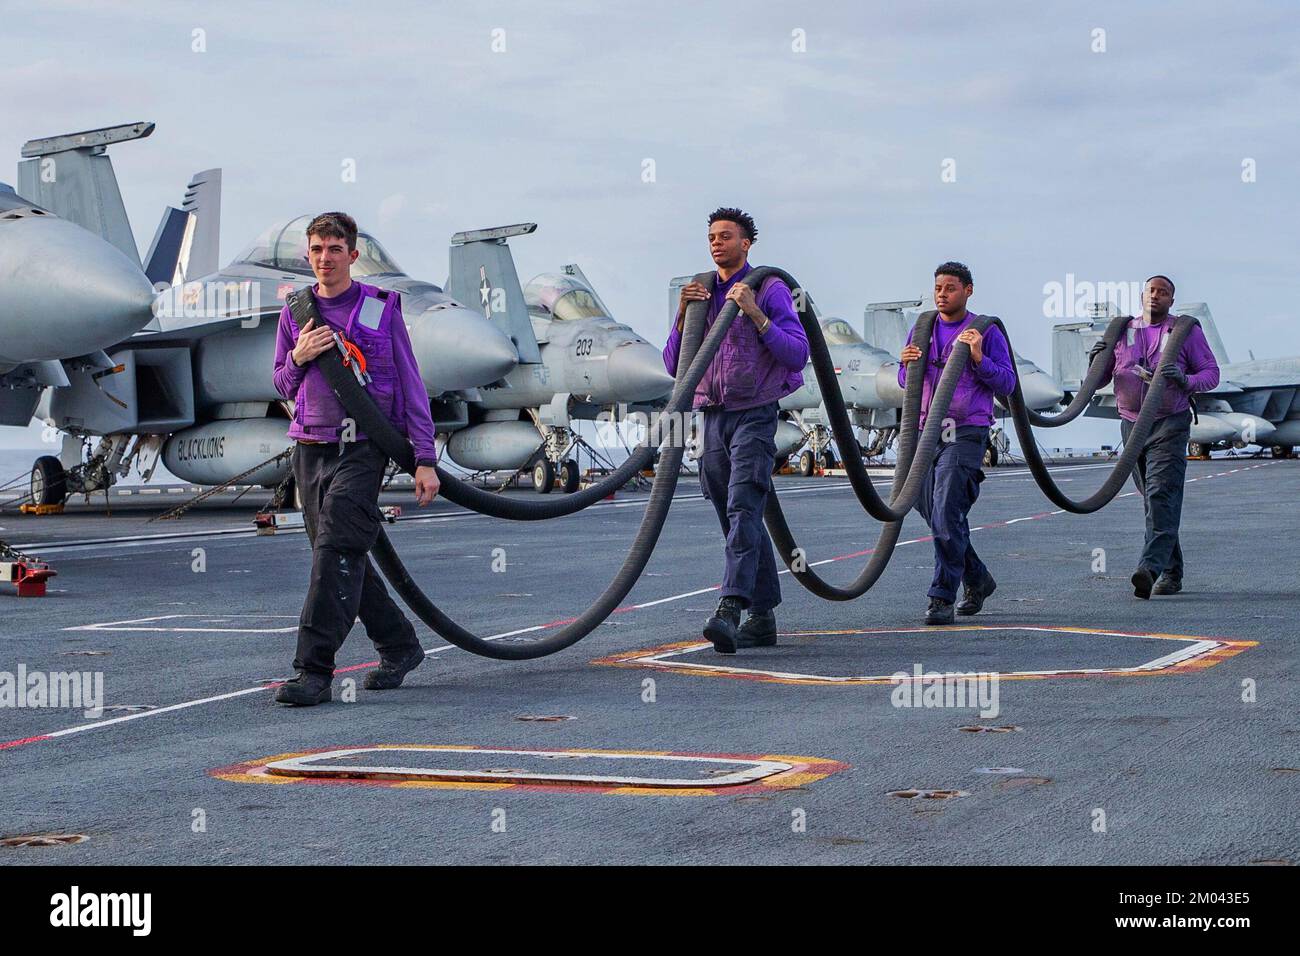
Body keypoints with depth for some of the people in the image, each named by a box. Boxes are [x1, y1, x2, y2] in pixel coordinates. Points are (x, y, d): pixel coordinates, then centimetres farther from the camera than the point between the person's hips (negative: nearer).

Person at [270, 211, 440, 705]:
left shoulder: (381, 307, 0)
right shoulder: (295, 311, 11)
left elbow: (410, 383, 1)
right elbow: (283, 386, 19)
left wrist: (425, 459, -4)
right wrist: (298, 357, -4)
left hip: (363, 447, -5)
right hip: (311, 448, 5)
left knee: (336, 552, -16)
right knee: (346, 558, 9)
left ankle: (314, 670, -18)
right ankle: (400, 645, 26)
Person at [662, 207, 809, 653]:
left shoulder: (770, 290, 0)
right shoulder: (702, 294, 15)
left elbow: (797, 355, -9)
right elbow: (674, 365, 11)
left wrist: (756, 315, -18)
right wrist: (682, 316, -4)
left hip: (754, 416, -6)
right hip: (712, 418, 6)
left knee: (742, 511, -19)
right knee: (737, 520, 8)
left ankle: (729, 609, -32)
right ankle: (762, 617, 14)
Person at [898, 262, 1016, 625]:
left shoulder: (987, 332, 1)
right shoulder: (921, 329, 14)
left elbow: (1007, 383, -2)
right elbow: (906, 382, 19)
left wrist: (979, 358, -17)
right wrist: (907, 365, -3)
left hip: (965, 434, -6)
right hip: (925, 431, 6)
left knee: (947, 516, -15)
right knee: (933, 514, 10)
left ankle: (942, 598, -13)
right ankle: (977, 580, 31)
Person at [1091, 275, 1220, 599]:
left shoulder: (1187, 331, 5)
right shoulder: (1122, 332, 13)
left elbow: (1211, 373, 2)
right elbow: (1099, 379, 13)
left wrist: (1185, 380, -19)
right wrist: (1096, 360, -10)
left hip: (1170, 425, -4)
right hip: (1131, 424, 4)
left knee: (1161, 495, -18)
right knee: (1151, 499, 9)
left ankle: (1150, 568, -30)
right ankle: (1172, 573, 18)